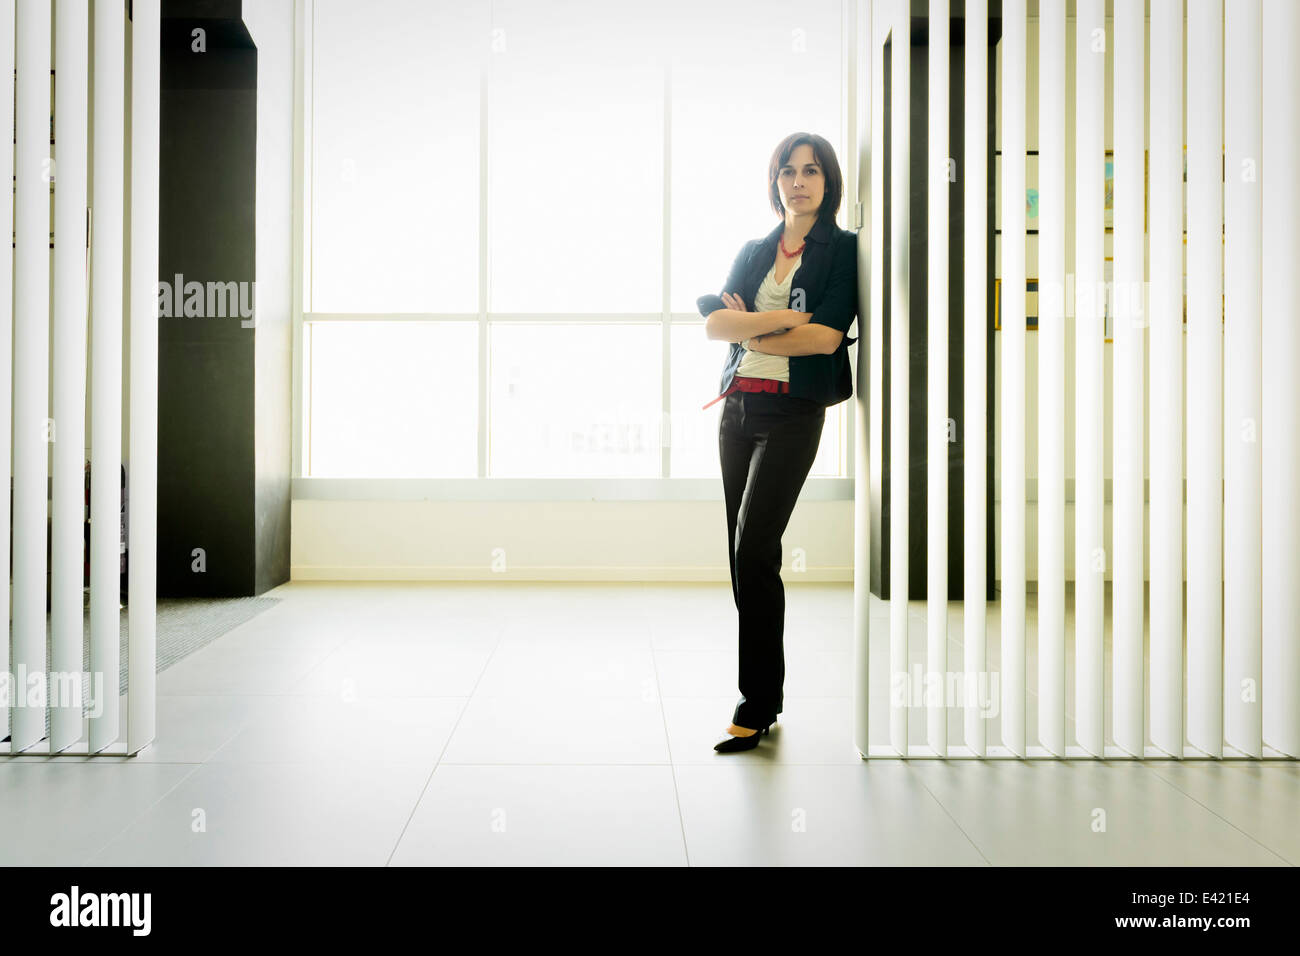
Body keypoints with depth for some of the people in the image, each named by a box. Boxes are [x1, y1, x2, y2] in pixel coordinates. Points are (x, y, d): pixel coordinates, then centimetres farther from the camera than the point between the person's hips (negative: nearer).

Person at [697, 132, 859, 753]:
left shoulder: (843, 249, 3)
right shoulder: (754, 251, 18)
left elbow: (828, 335, -12)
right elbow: (712, 322, 3)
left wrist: (750, 326, -2)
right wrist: (780, 319, -12)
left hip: (794, 412, -6)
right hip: (737, 406, 6)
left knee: (754, 551, -14)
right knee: (745, 556, 5)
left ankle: (758, 705, -5)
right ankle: (764, 697, 15)